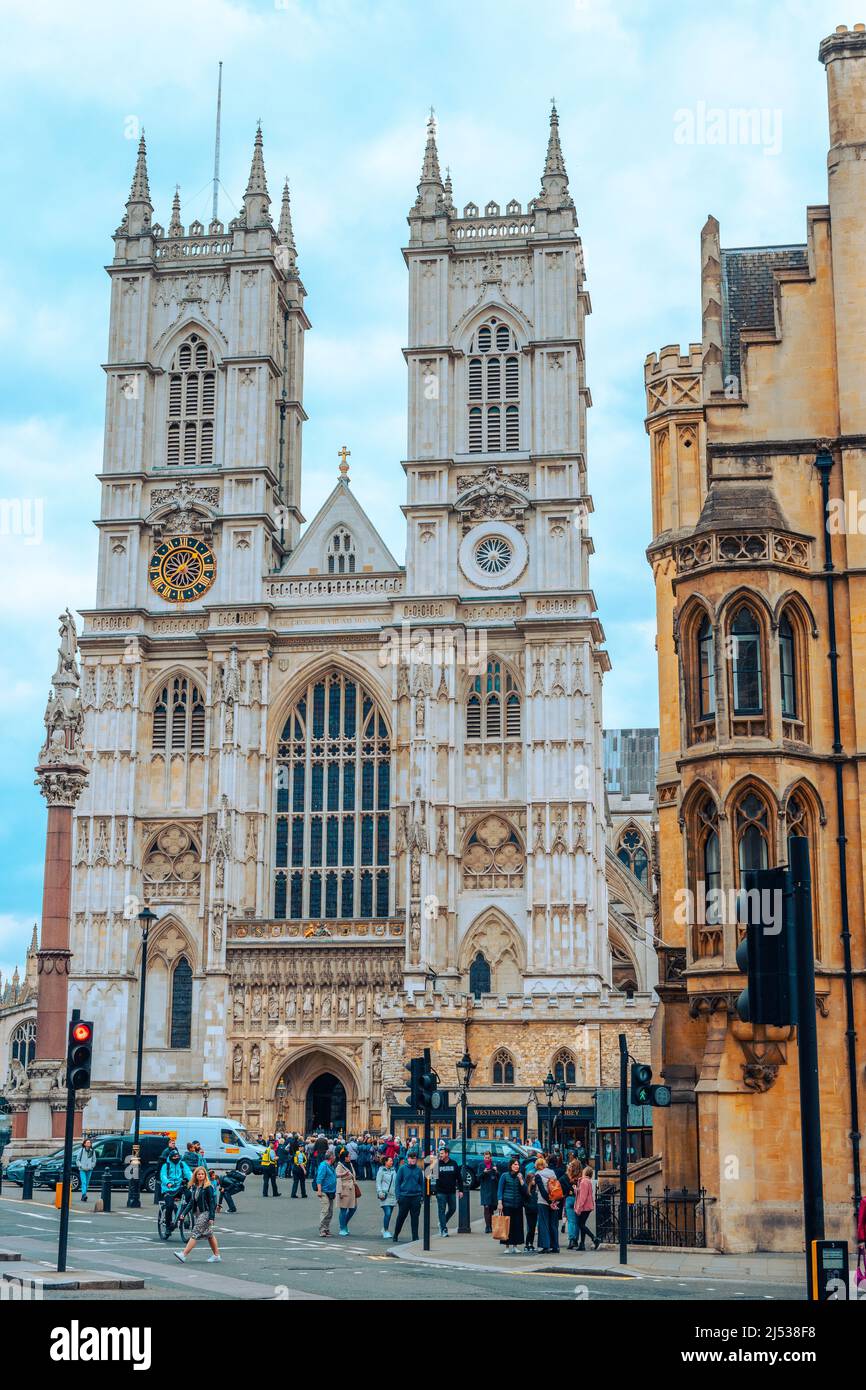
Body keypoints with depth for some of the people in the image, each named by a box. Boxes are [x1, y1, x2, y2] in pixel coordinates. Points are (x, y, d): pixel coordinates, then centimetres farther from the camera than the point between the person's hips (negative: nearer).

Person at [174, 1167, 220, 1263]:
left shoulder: (208, 1187, -10)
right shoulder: (193, 1187, 10)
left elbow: (212, 1203, -13)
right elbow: (191, 1201, 14)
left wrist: (211, 1217, -18)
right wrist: (184, 1213, 5)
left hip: (205, 1213, -8)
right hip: (197, 1213, 8)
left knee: (195, 1234, -12)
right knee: (209, 1235, 13)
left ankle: (183, 1254, -16)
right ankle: (217, 1255, 19)